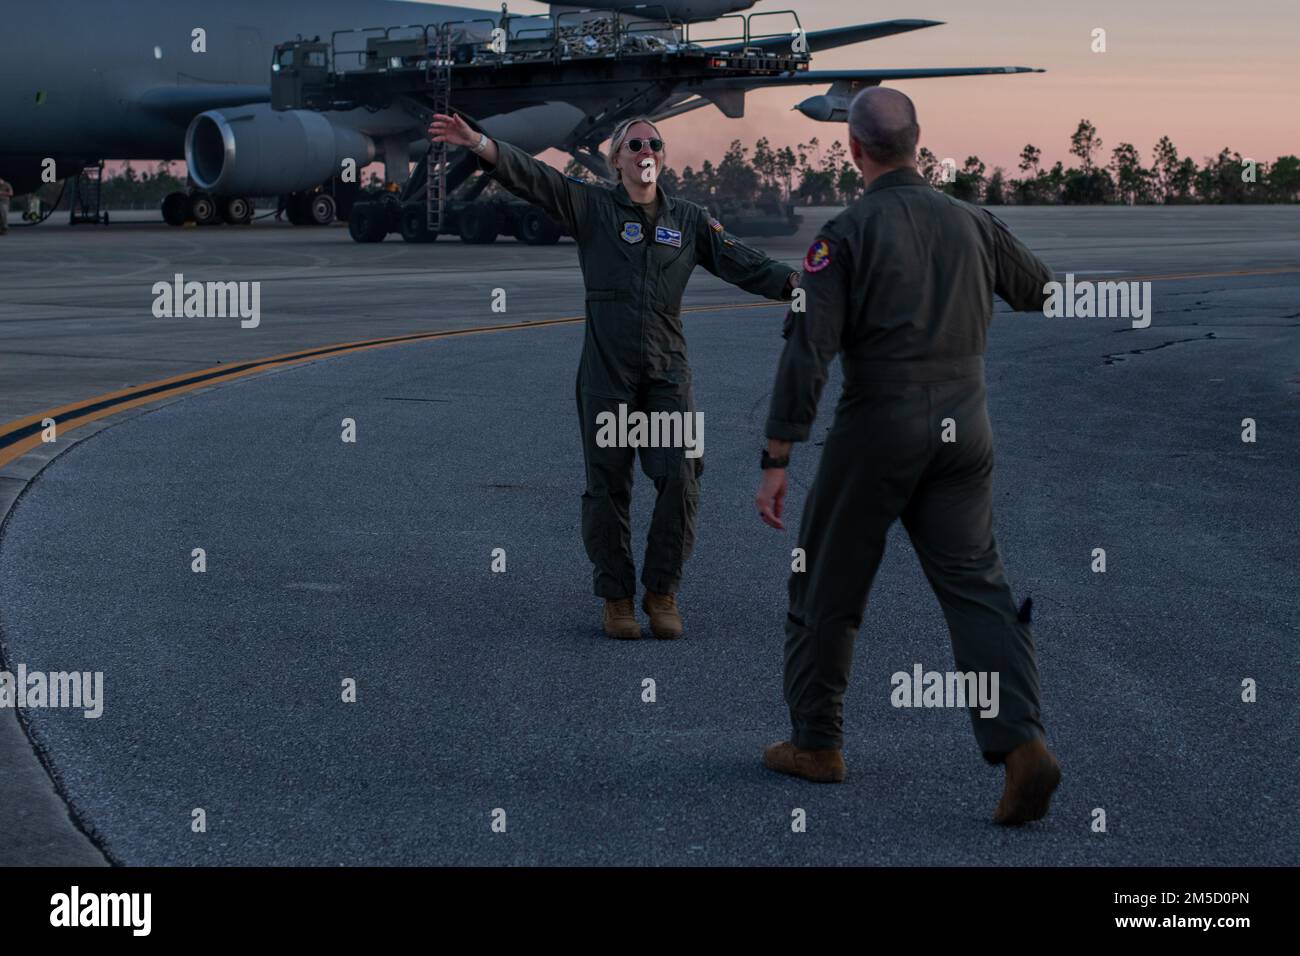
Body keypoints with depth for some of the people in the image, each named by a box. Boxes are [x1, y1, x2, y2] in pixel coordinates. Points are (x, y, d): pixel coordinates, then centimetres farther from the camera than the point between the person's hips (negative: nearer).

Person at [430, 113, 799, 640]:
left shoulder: (689, 219, 12)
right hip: (606, 372, -2)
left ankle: (661, 592, 9)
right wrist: (478, 142, -24)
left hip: (668, 372, 2)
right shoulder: (591, 206, 4)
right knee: (608, 485, 2)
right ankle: (616, 597, 16)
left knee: (680, 478, -7)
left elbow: (741, 262, 6)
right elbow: (531, 175, -8)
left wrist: (795, 282, -11)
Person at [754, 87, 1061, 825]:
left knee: (828, 588, 13)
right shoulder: (971, 223, 6)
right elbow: (1043, 292, 23)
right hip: (965, 426, 4)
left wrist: (776, 462, -11)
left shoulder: (847, 234, -8)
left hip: (880, 426, -4)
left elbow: (807, 352, -14)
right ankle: (1022, 742, -17)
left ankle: (817, 743, 23)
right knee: (977, 584, 1)